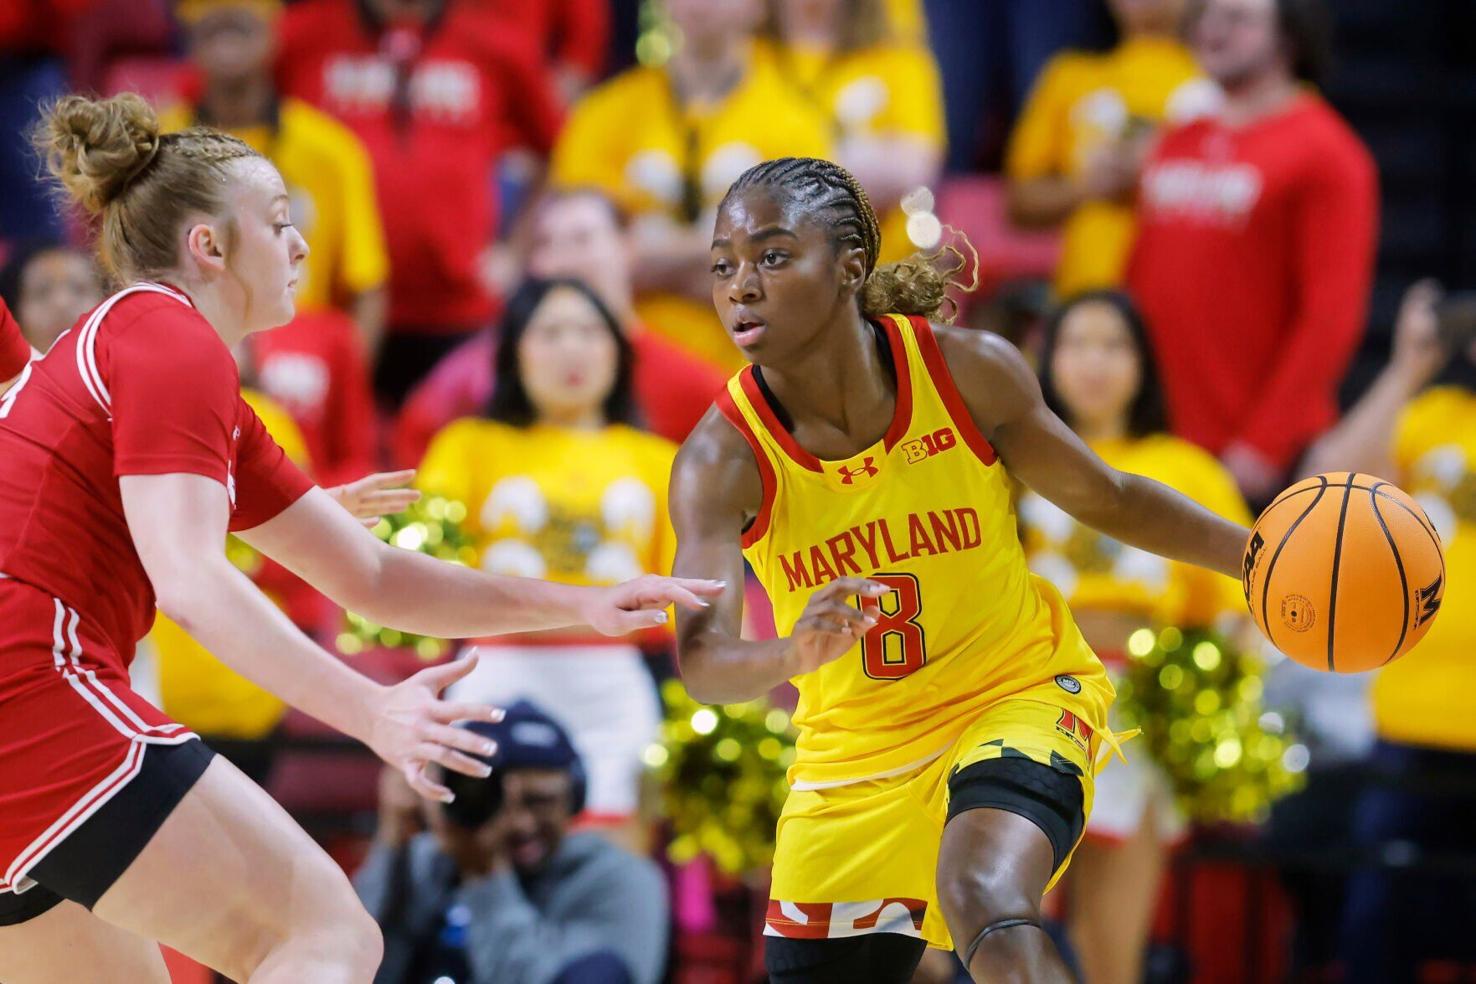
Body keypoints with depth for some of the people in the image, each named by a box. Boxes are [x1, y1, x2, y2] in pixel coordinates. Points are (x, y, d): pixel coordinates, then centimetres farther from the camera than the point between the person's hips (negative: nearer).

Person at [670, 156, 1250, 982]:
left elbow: (1109, 500, -2)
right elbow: (703, 661, -31)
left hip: (1020, 693, -3)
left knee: (987, 904, -32)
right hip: (858, 745, 3)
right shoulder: (724, 458, -19)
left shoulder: (969, 372, -17)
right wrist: (788, 656, -53)